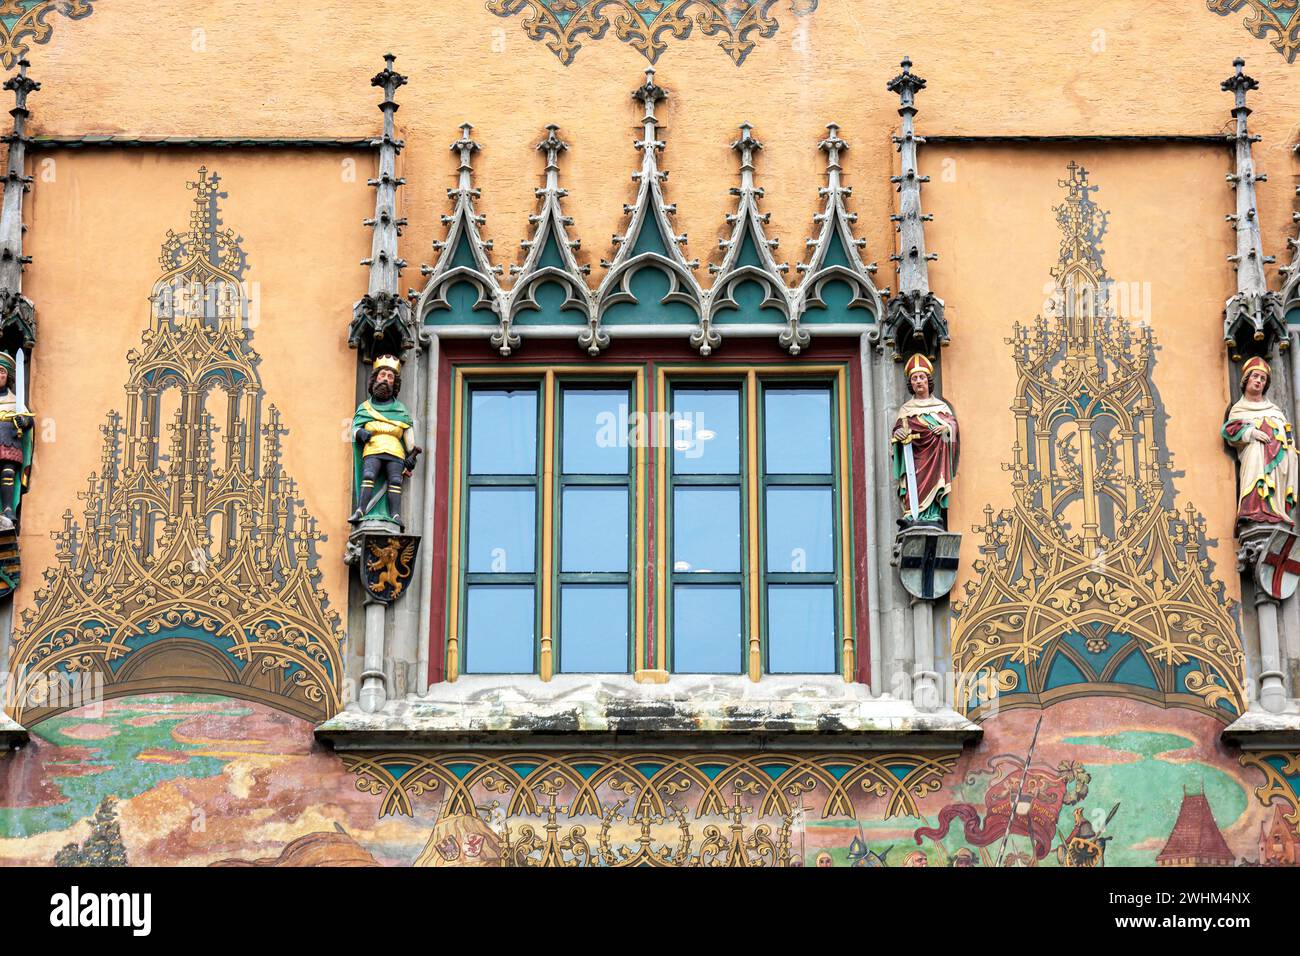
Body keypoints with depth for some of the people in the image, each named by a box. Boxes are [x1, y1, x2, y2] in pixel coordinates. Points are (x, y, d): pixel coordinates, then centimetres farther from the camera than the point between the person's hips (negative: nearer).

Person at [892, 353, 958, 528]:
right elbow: (899, 427, 10)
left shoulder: (940, 405, 18)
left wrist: (947, 427, -10)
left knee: (933, 479, -17)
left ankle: (933, 518, -25)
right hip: (915, 453, 0)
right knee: (916, 481, -18)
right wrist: (898, 433, -13)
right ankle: (914, 516, -29)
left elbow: (952, 421, 12)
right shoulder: (906, 409, 17)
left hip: (936, 452, 0)